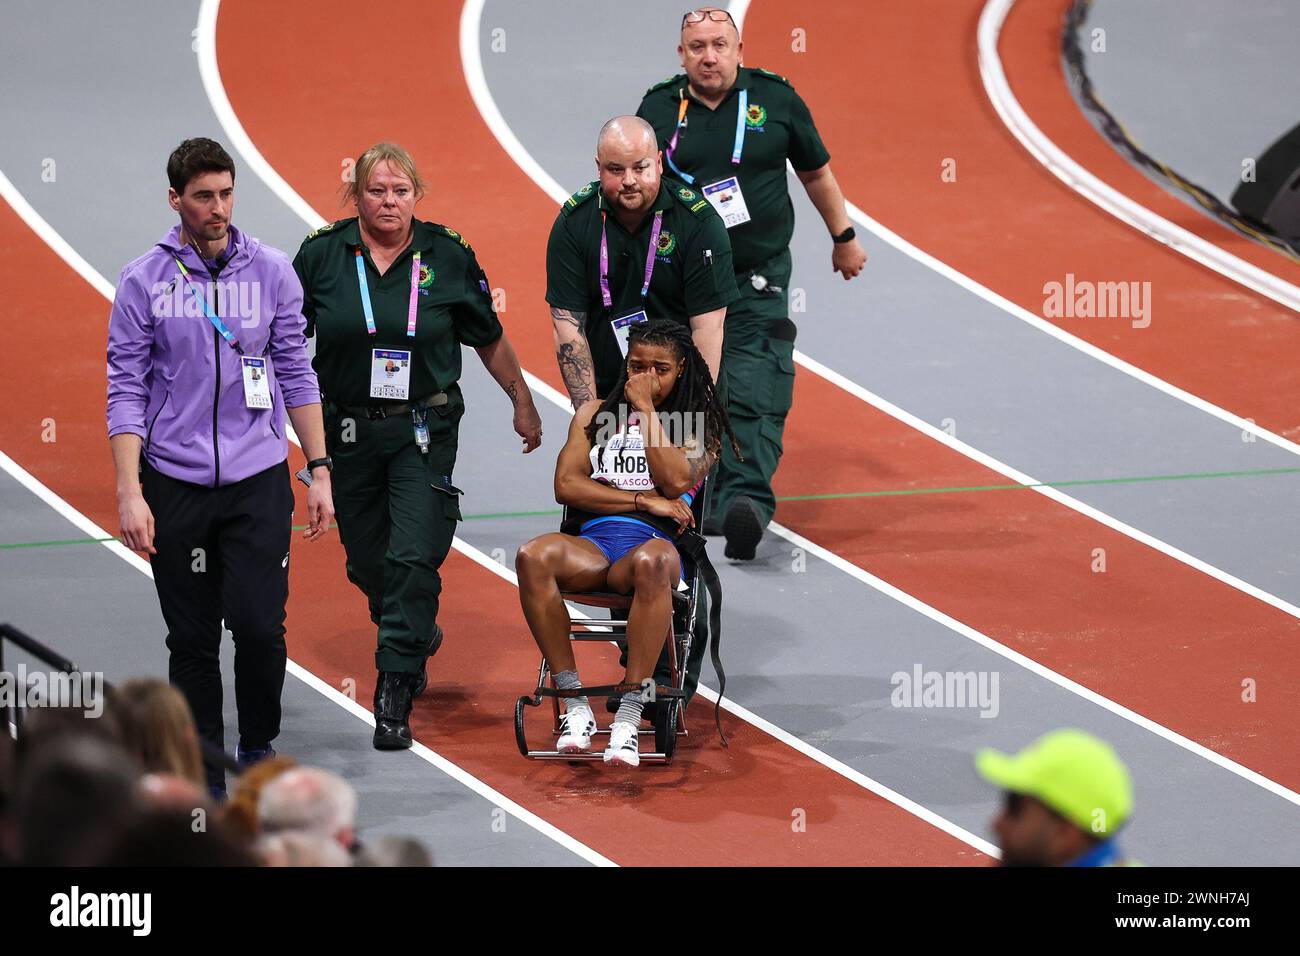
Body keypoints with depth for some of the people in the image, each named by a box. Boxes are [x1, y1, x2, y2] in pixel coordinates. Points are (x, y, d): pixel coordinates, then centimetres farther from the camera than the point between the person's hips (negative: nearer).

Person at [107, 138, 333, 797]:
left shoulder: (272, 272, 3)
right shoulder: (143, 283, -1)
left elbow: (296, 374, 9)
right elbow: (127, 391, 0)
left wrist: (319, 472, 6)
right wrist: (129, 493, -8)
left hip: (258, 479, 0)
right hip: (174, 487, 0)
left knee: (260, 625, -10)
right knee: (192, 641, 5)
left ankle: (258, 745, 14)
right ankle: (203, 777, 15)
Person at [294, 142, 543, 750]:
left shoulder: (447, 257, -3)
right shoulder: (322, 255, -3)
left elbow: (490, 340, 9)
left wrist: (523, 401, 14)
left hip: (425, 431, -2)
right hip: (348, 430, 2)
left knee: (413, 558, -13)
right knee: (366, 560, 13)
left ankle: (394, 698, -10)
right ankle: (419, 634, 45)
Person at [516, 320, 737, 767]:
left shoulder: (699, 423, 15)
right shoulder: (595, 413, 22)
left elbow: (676, 481, -5)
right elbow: (566, 485, 7)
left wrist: (646, 408, 0)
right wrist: (644, 501, -2)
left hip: (654, 542, -2)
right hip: (593, 543, 3)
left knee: (652, 561, -42)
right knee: (534, 557, -34)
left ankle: (629, 715, -41)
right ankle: (574, 704, -28)